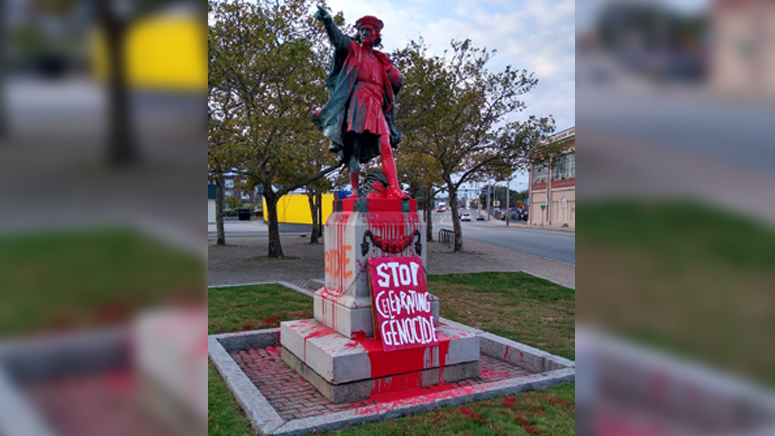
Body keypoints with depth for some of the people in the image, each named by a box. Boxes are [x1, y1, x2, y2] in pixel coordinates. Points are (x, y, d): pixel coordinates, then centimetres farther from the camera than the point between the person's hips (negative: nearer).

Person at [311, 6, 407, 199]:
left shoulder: (381, 60, 23)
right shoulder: (352, 50, 13)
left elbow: (396, 82, 29)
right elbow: (337, 37, -7)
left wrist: (391, 69, 8)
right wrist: (327, 20, -26)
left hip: (376, 108, 3)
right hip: (357, 105, -3)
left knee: (386, 147, -11)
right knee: (354, 150, -8)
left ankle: (393, 189, -16)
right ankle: (355, 191, -9)